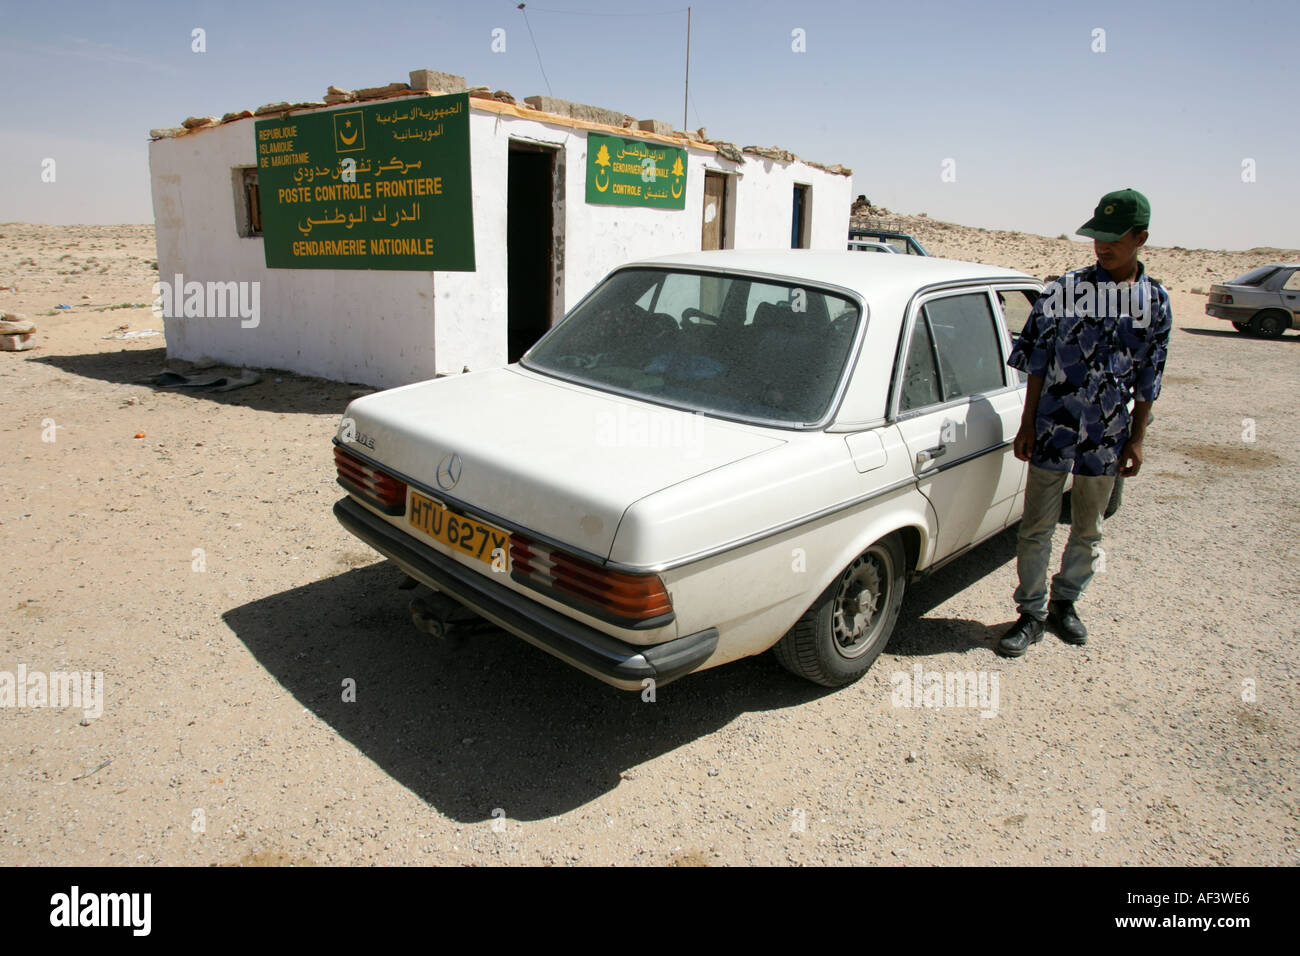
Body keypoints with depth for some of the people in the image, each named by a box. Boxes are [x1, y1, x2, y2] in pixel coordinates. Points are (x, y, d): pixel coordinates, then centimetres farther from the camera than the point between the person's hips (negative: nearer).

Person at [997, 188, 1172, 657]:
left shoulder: (1157, 301, 1)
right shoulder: (1065, 288, -5)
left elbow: (1148, 380, 7)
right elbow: (1036, 361, -2)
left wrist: (1136, 439, 5)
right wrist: (1027, 425, -4)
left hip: (1108, 435, 2)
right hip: (1054, 426, -2)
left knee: (1087, 530, 14)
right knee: (1037, 527, 2)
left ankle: (1065, 603, 31)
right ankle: (1031, 613, 15)